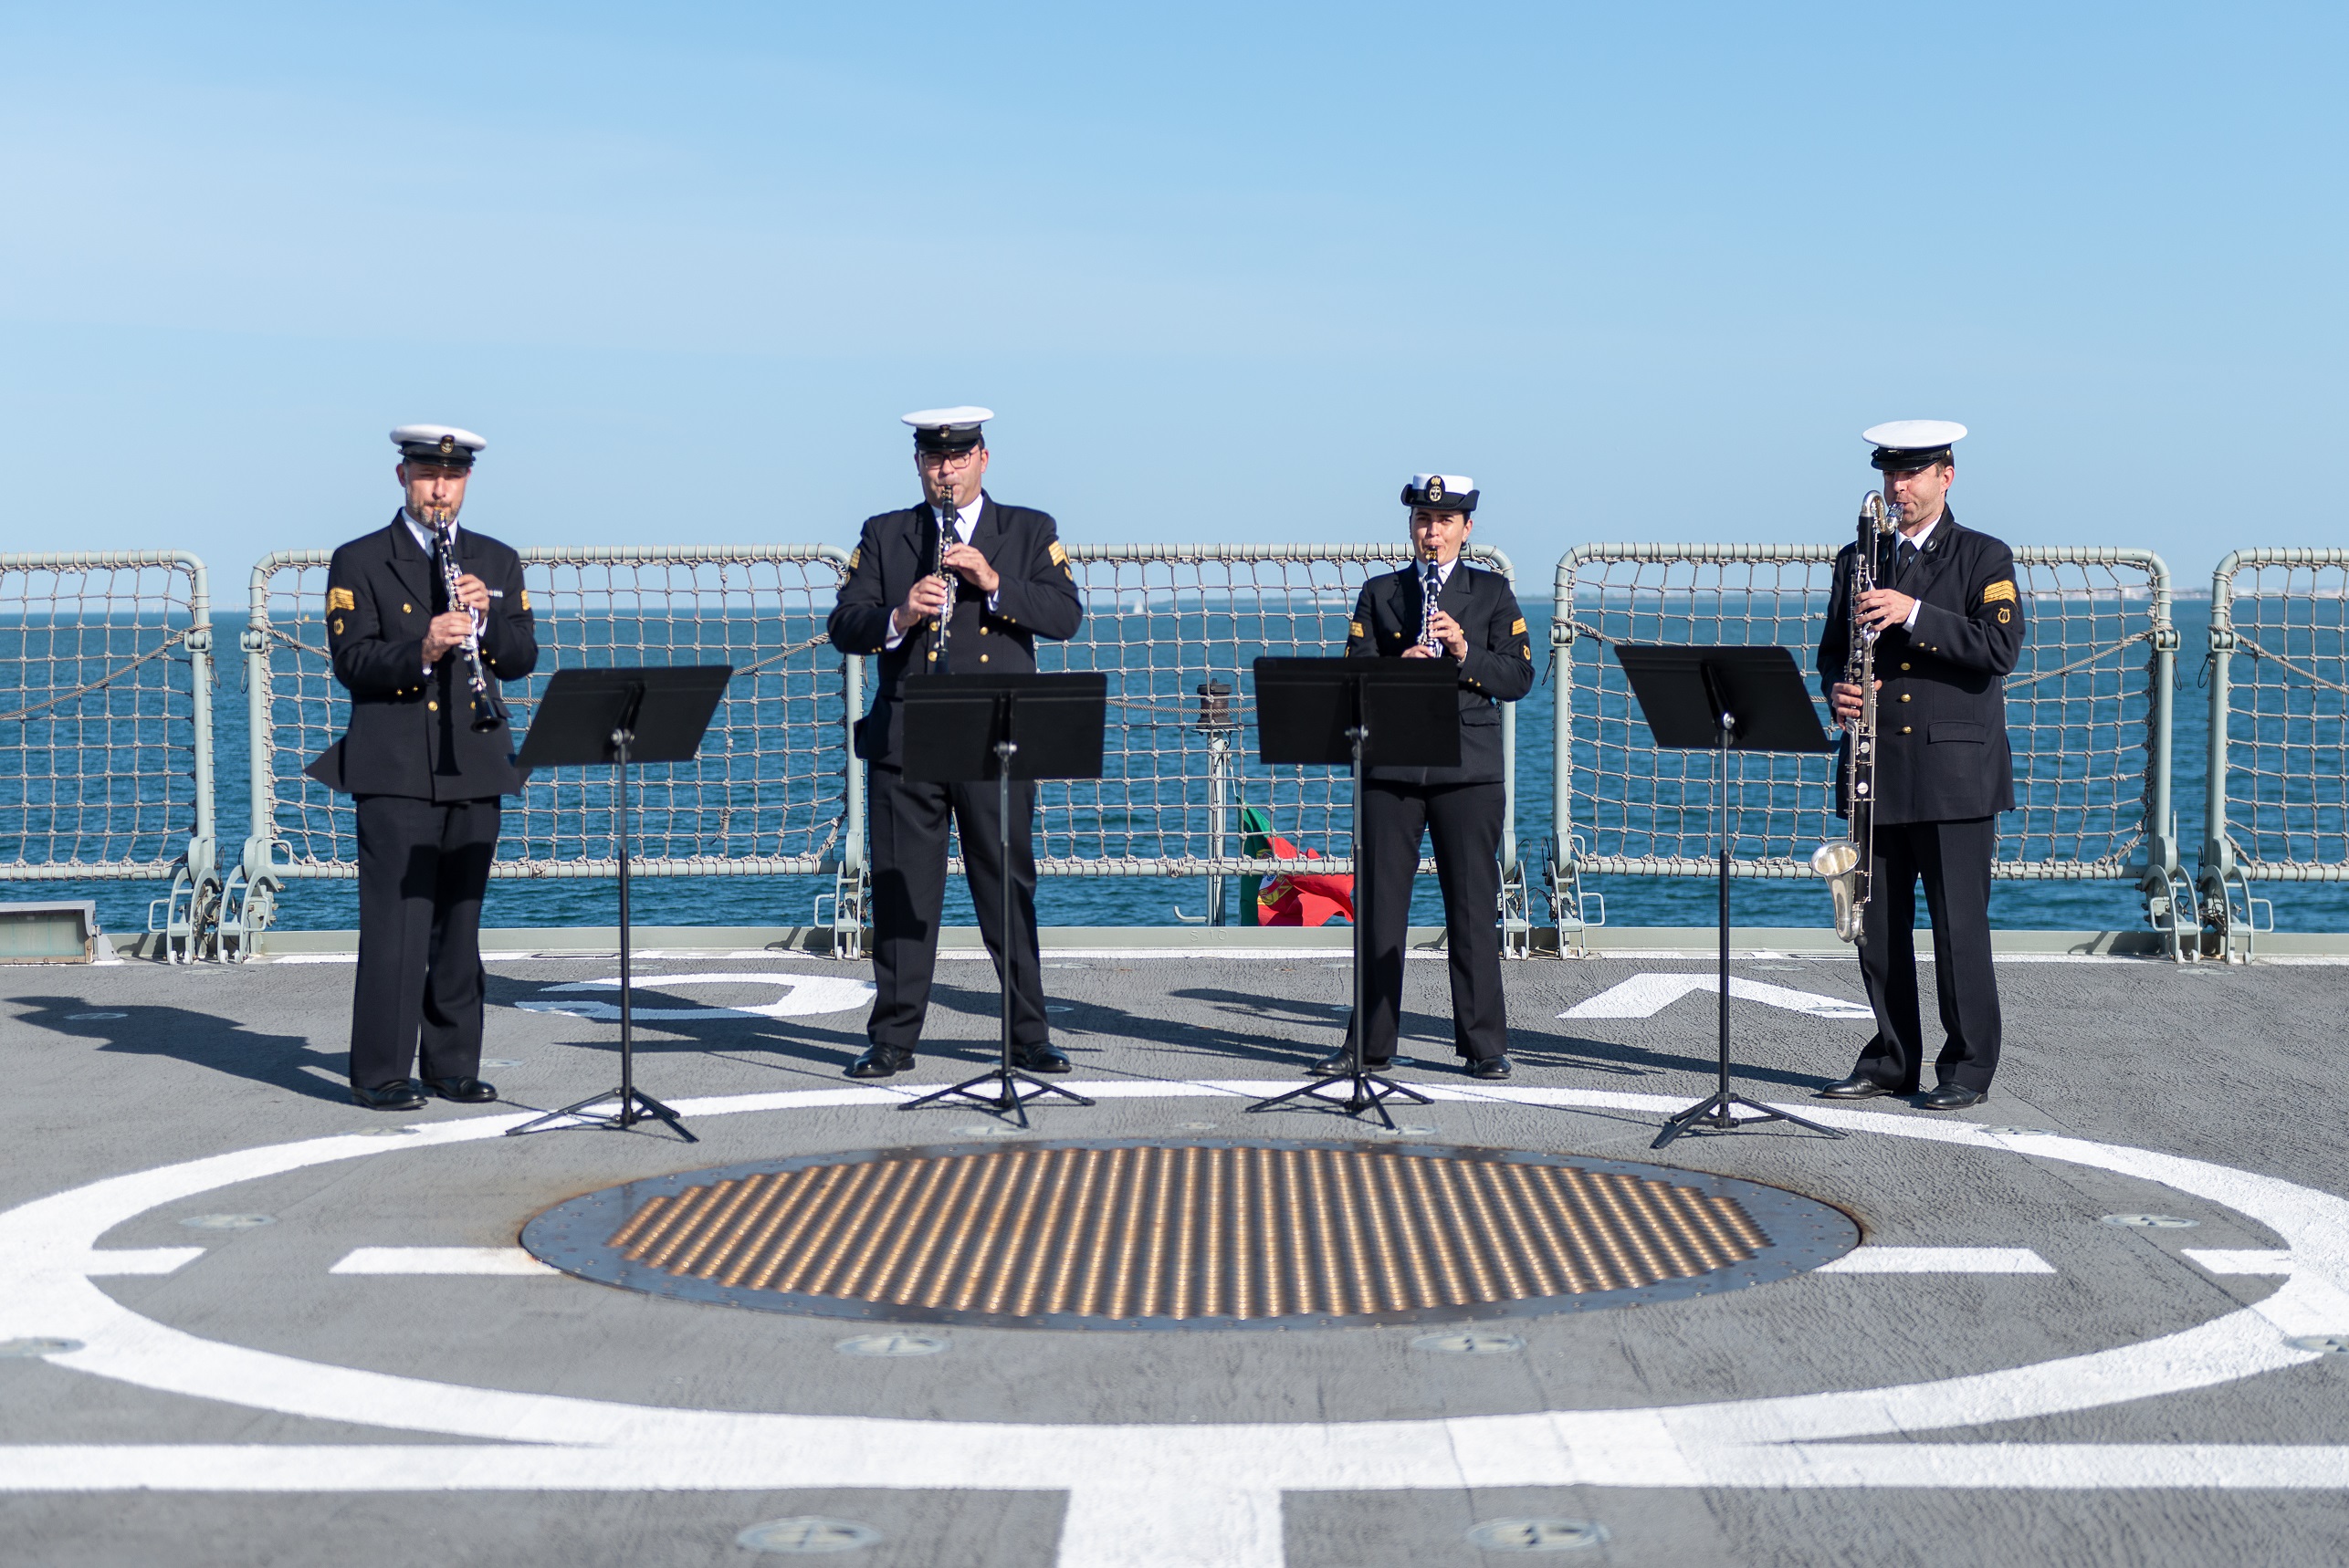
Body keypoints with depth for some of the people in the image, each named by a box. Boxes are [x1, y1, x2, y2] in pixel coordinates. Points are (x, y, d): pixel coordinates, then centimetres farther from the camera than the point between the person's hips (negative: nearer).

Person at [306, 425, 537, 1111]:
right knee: (395, 921, -7)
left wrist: (487, 618, -11)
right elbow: (352, 663, -8)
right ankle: (380, 1073, -4)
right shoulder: (358, 563, 3)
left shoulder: (497, 563, 14)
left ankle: (453, 1065, 15)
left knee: (461, 921, 8)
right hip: (394, 770, -4)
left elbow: (522, 659, 8)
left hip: (474, 769, 4)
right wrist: (421, 650, -24)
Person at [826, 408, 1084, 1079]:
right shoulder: (882, 535, 13)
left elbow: (1066, 615, -3)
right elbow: (843, 627, 5)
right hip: (905, 740, 1)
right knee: (901, 890, 2)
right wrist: (899, 616, -16)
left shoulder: (1029, 532, 10)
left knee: (1008, 889, 2)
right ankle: (893, 1039, 9)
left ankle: (1029, 1036, 10)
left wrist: (993, 582, -16)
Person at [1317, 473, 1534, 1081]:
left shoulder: (1492, 593, 10)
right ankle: (1370, 1042, 10)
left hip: (1468, 769, -1)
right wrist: (1400, 666, -17)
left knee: (1473, 910, -1)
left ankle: (1485, 1045, 5)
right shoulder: (1379, 594, 13)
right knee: (1379, 906, 2)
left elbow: (1519, 677, 2)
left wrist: (1466, 654, -15)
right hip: (1391, 767, 1)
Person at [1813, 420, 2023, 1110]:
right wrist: (1837, 688, -5)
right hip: (1878, 772, 4)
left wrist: (1915, 613, -21)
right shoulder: (1858, 559, 15)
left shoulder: (1985, 558, 2)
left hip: (1955, 774, -4)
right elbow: (1833, 649, 18)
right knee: (1876, 921, 7)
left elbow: (2000, 647, -12)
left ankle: (1968, 1068, 4)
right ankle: (1893, 1059, 17)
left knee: (1959, 924, -4)